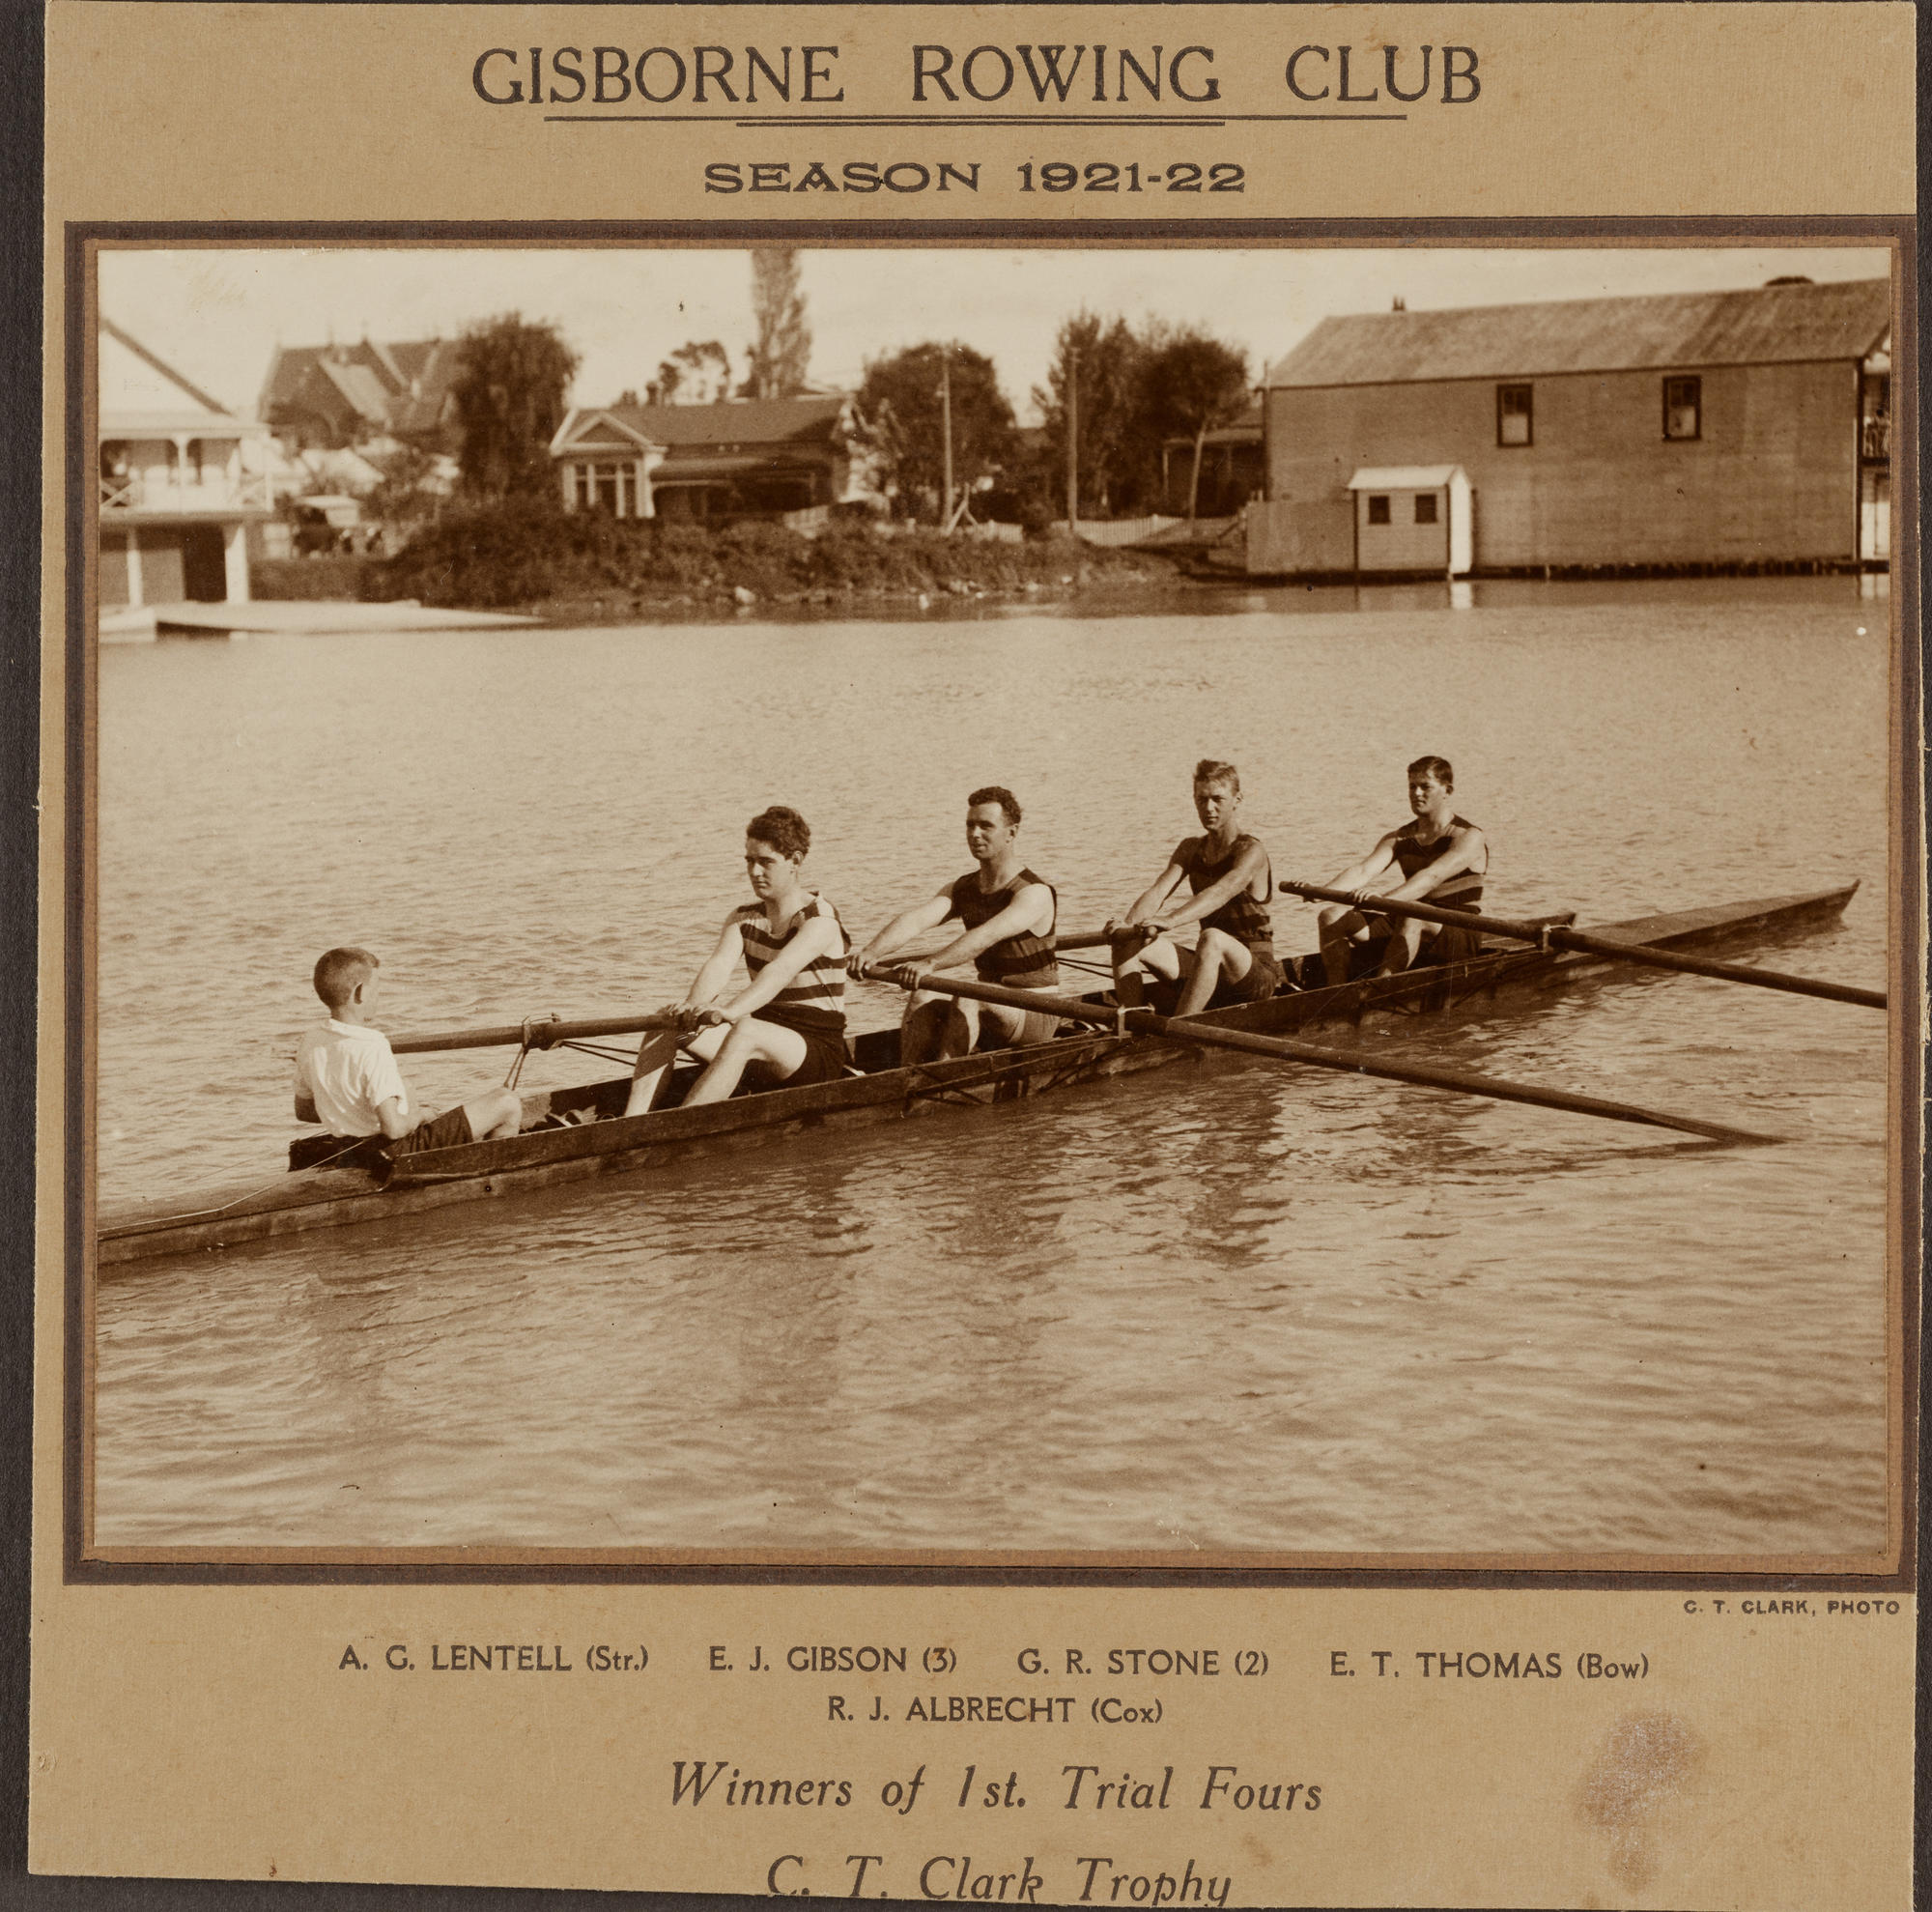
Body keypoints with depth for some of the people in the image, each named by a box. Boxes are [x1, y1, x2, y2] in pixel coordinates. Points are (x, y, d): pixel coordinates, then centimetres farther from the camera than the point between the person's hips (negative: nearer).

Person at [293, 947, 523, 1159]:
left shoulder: (311, 1043, -3)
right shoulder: (372, 1049, -28)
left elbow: (303, 1111, 11)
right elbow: (394, 1127, -31)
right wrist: (418, 1116, -9)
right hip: (399, 1151, -9)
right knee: (507, 1103, 0)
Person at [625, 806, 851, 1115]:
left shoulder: (820, 921, -11)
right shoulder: (744, 919, 10)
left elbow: (780, 971, -30)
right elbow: (719, 964, -11)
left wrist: (731, 1011, -48)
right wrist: (693, 1006, -34)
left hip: (818, 1053, -7)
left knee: (745, 1032, -38)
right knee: (664, 1023, -12)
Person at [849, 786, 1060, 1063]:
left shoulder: (1035, 893, -16)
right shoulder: (962, 890, 6)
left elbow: (986, 936, -33)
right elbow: (915, 919, -12)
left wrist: (930, 963, -47)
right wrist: (872, 952, -32)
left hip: (1036, 1013, -7)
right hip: (989, 1008, 7)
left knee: (966, 999, -33)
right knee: (923, 999, -18)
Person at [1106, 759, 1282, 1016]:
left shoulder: (1251, 851, -11)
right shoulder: (1191, 849, 10)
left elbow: (1221, 892, -30)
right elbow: (1158, 891, -6)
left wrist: (1172, 920, -47)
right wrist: (1129, 925, -28)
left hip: (1257, 974, -7)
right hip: (1210, 968, 7)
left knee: (1211, 939, -39)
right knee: (1128, 942, -10)